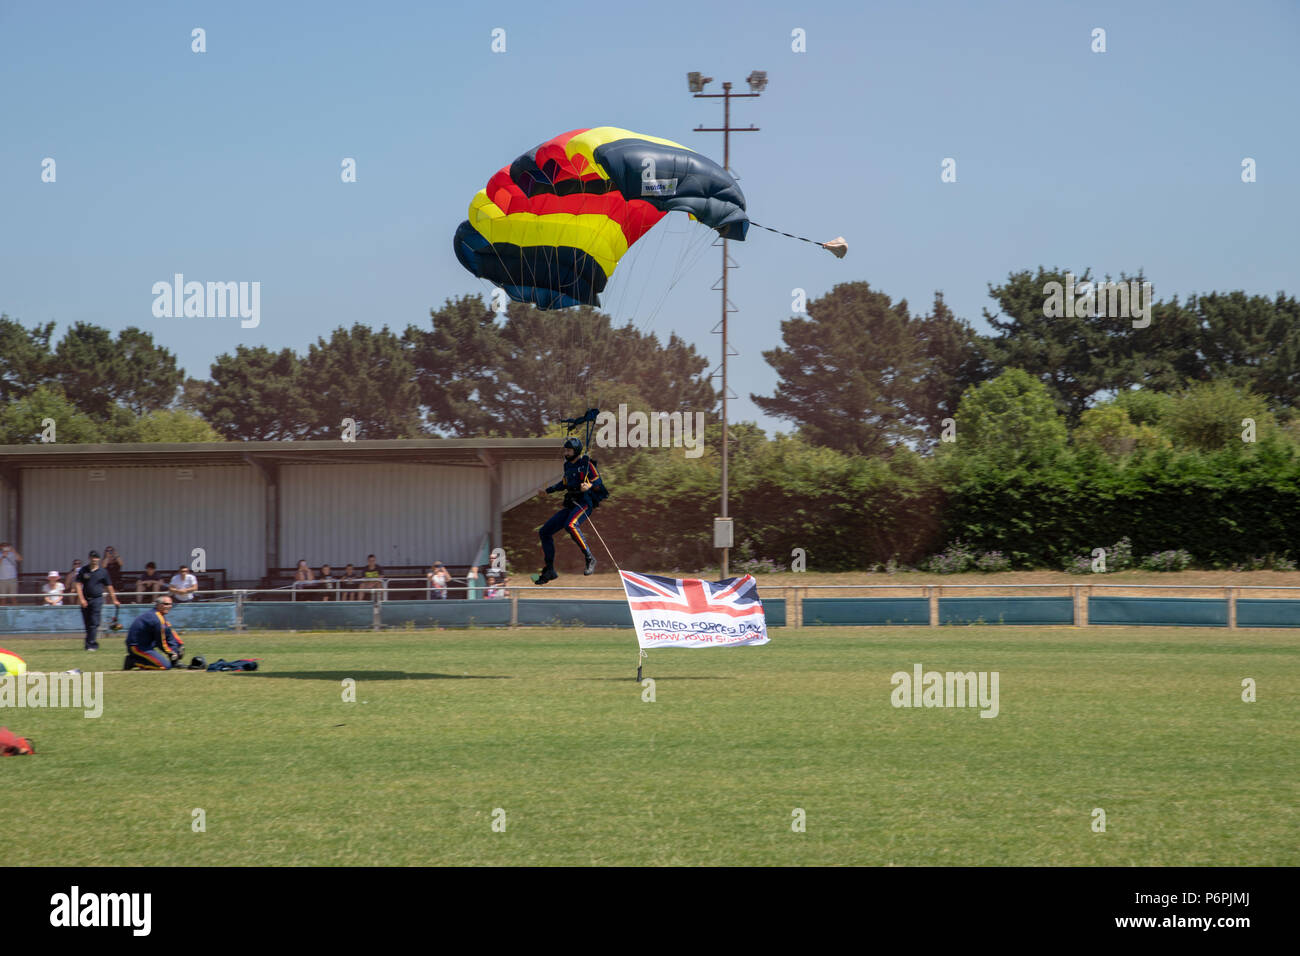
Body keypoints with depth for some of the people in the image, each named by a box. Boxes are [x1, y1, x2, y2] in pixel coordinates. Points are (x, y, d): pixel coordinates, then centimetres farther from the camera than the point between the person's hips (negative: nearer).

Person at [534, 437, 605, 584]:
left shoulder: (587, 464, -3)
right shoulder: (568, 465, 18)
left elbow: (598, 483, -10)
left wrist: (589, 486, -30)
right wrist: (548, 490, 41)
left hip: (584, 503, -8)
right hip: (570, 505, 8)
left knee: (570, 525, -39)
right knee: (544, 532, 2)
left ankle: (589, 559, -30)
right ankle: (549, 571, 7)